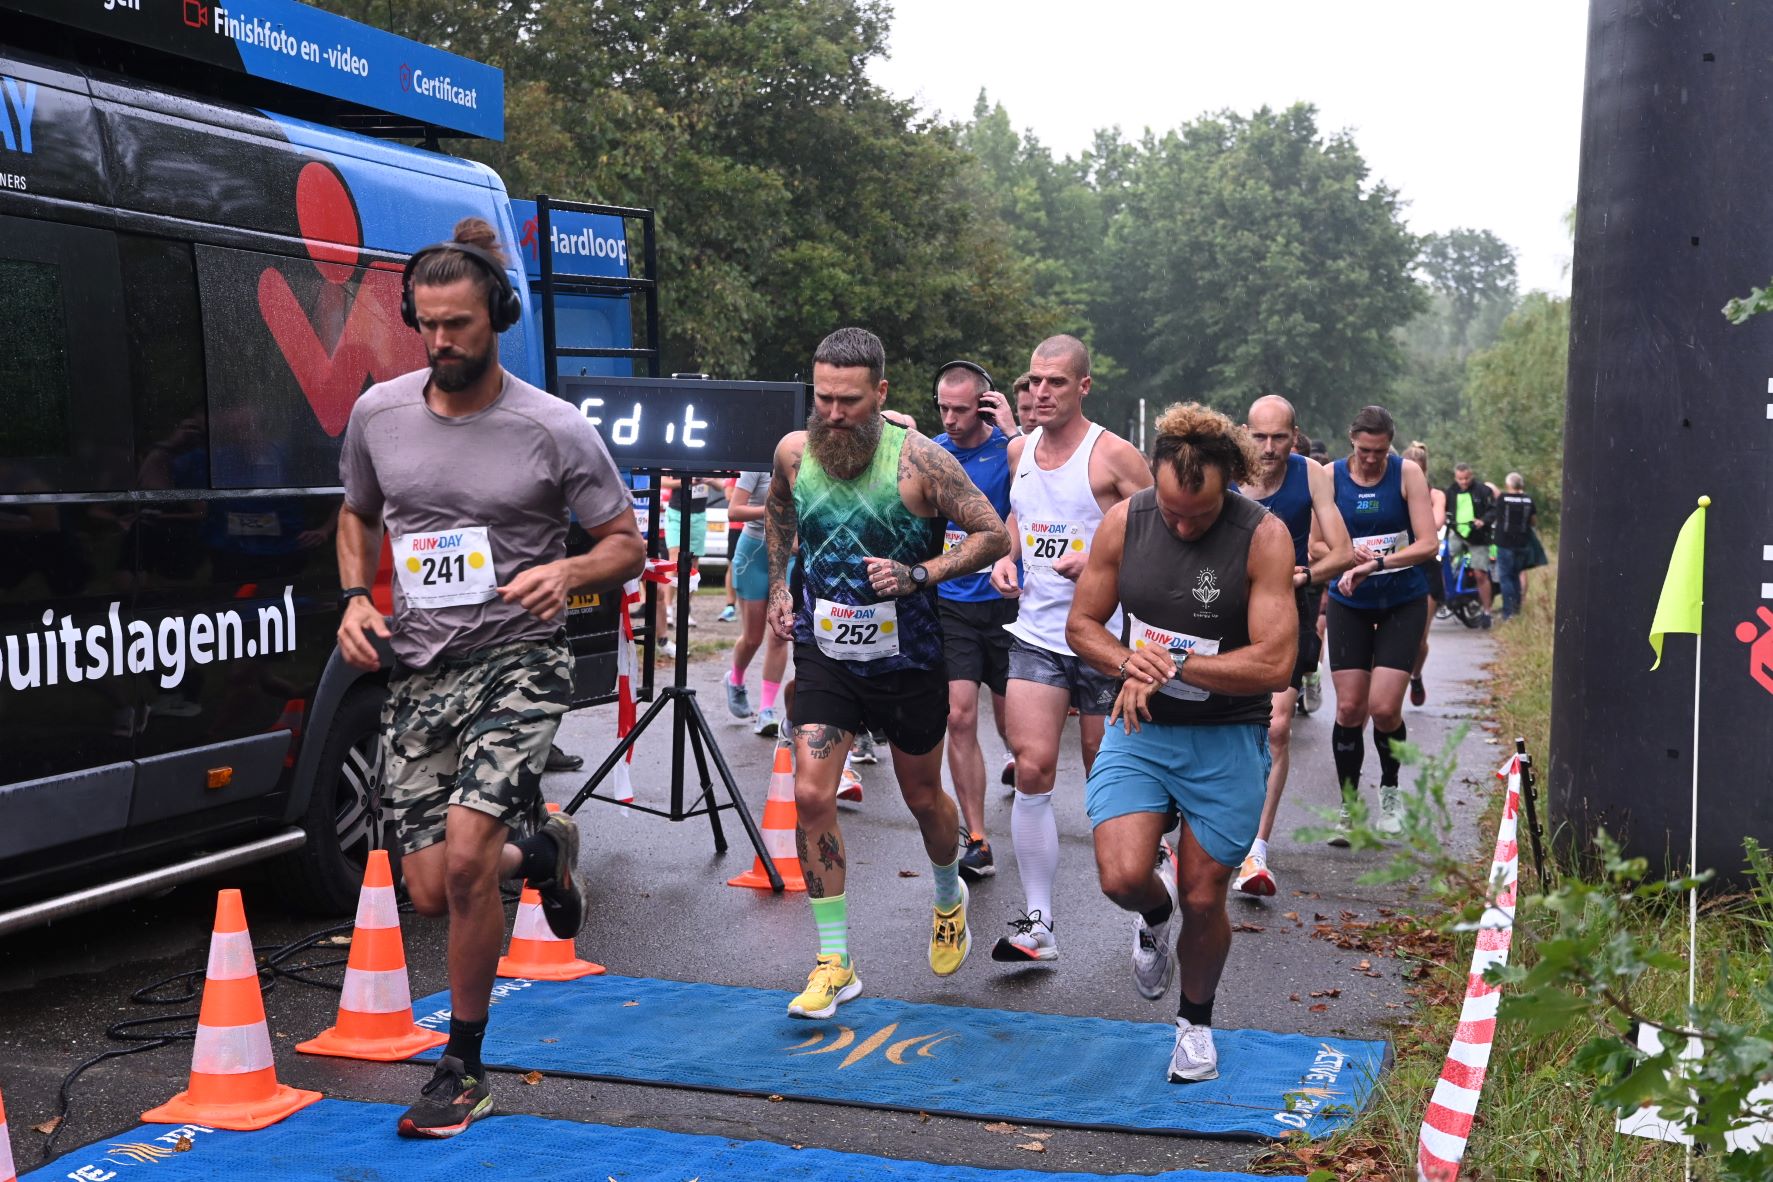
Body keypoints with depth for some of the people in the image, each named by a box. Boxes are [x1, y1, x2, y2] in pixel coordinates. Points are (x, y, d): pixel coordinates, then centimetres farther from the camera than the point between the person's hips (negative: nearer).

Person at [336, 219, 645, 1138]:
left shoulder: (554, 430, -8)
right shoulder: (377, 413, 4)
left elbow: (626, 546, 0)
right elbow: (357, 515, 21)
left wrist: (568, 573, -22)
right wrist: (355, 598, 2)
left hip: (517, 659, -4)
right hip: (418, 671, 4)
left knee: (464, 856, -20)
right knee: (431, 890, 1)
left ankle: (463, 1071, 2)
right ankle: (541, 849, 38)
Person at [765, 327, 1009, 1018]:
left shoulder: (918, 459, -16)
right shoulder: (794, 453, -3)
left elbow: (993, 534, -12)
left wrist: (919, 575, -23)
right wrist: (779, 587, 14)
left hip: (906, 657, -2)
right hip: (824, 653, 2)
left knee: (922, 797, 15)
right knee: (811, 795, -10)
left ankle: (949, 897, 48)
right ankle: (834, 963, 2)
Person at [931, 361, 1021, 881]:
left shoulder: (1009, 449, -9)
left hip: (1004, 601, -2)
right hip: (951, 604, 2)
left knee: (1009, 715, 12)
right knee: (960, 717, -8)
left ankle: (1014, 758, 50)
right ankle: (976, 842, -1)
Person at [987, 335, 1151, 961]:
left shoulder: (1114, 456, -9)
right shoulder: (1018, 451, 9)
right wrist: (1007, 555, 10)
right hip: (1035, 633, 4)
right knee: (1032, 769, -9)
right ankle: (1037, 922, -3)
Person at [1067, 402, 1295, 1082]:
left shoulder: (1263, 537, -14)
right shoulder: (1124, 522, -5)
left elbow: (1274, 663, -18)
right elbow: (1082, 624, 4)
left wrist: (1170, 663, -18)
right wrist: (1130, 664, -15)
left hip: (1226, 743, -2)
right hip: (1138, 729, 2)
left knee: (1202, 900, 6)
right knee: (1122, 878, -15)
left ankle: (1195, 1019, 35)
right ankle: (1155, 913, 24)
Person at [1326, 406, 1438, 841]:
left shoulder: (1407, 473, -7)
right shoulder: (1331, 476, -3)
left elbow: (1427, 543, -13)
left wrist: (1376, 564, -25)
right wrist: (1347, 558, -19)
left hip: (1403, 601, -1)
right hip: (1350, 604, 2)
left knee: (1384, 707, -9)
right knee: (1349, 708, -2)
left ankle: (1390, 791, 18)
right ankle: (1348, 806, 13)